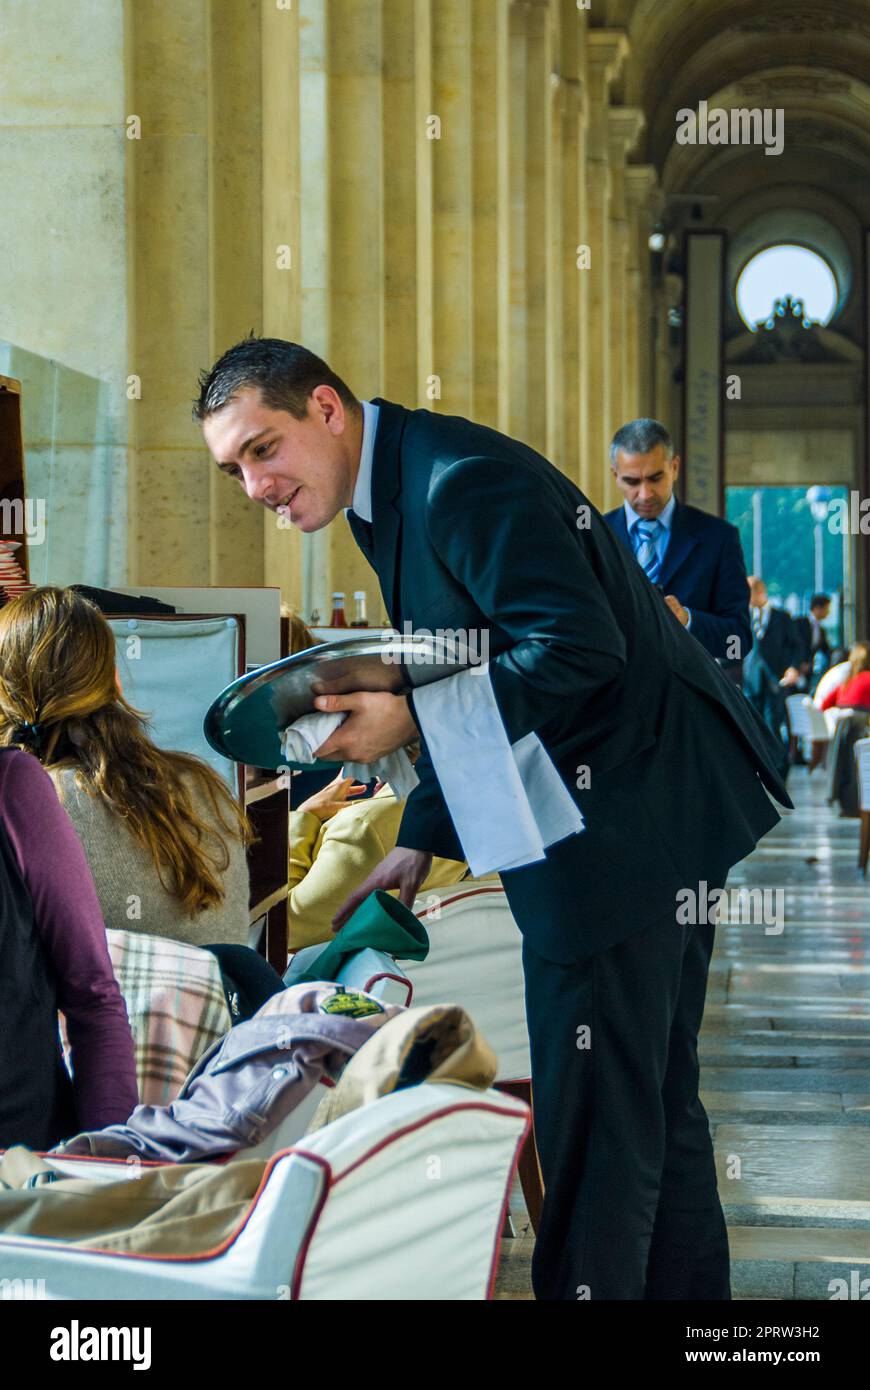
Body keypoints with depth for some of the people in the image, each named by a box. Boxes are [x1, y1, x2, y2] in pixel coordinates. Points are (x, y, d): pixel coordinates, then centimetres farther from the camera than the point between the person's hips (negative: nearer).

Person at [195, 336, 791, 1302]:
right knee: (654, 1097, 18)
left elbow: (580, 648, -25)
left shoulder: (464, 481, -18)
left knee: (599, 1109, -5)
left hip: (628, 813, -11)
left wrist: (408, 718, -23)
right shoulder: (396, 496, 15)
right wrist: (422, 840, 17)